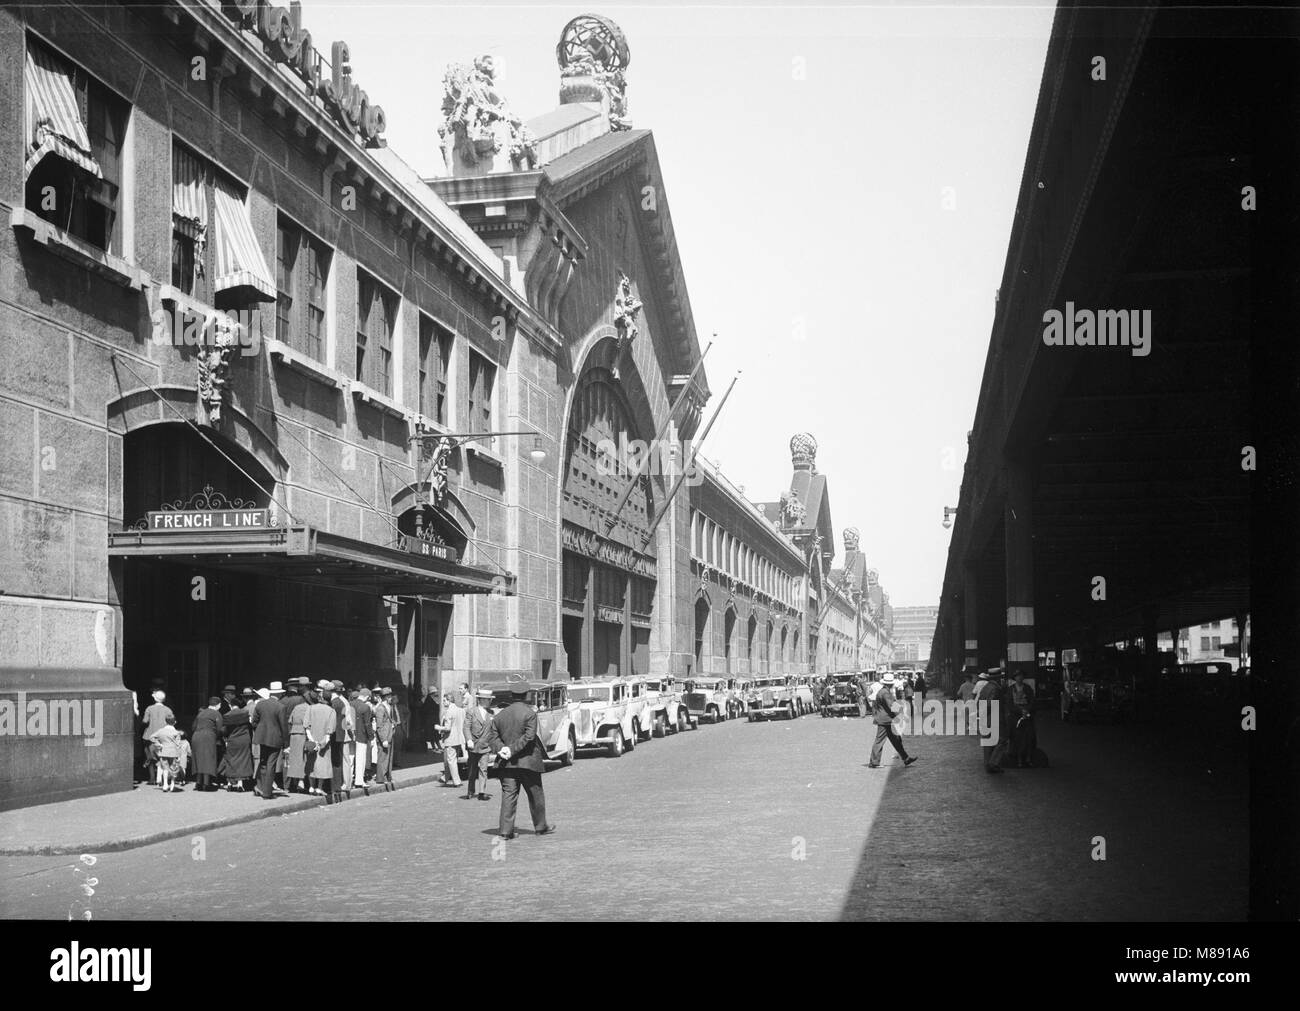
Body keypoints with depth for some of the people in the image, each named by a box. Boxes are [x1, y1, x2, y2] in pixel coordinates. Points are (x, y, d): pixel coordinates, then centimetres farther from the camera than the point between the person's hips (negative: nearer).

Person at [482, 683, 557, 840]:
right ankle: (541, 826, 21)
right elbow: (529, 736, -19)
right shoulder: (529, 713, -10)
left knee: (508, 794, 3)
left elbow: (492, 735, 4)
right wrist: (512, 750, -16)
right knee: (536, 795, 10)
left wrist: (500, 749, -9)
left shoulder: (501, 714, 7)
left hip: (507, 762, 4)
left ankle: (505, 829, -3)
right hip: (528, 760, -4)